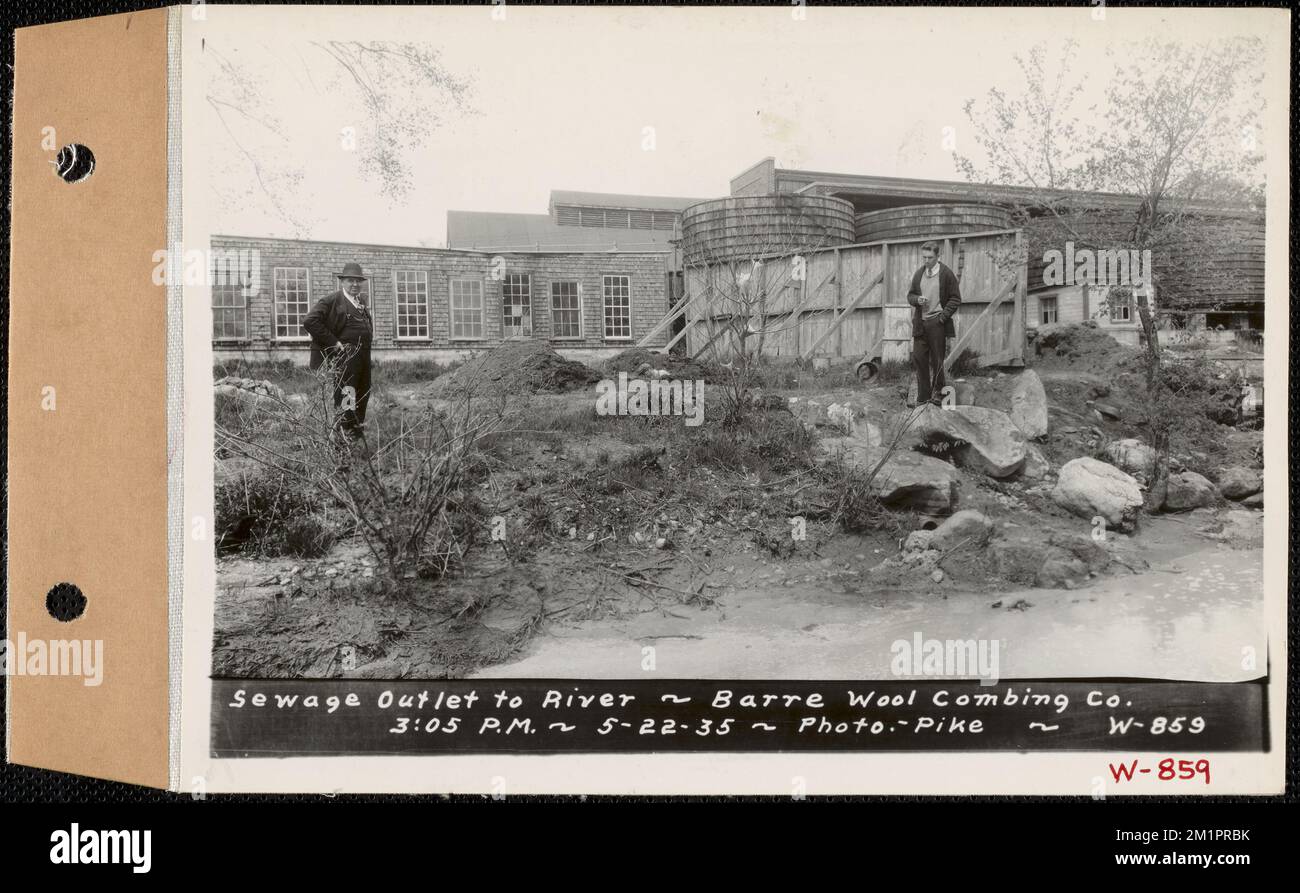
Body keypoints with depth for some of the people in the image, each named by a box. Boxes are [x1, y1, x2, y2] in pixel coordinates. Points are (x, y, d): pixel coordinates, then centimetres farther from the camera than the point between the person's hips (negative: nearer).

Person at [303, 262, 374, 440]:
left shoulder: (362, 300, 16)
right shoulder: (332, 300, -7)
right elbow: (310, 322, -16)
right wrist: (334, 343, -16)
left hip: (364, 356, 8)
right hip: (345, 357, -8)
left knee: (363, 395, 14)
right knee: (346, 396, -7)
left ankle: (357, 429, 27)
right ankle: (345, 434, -3)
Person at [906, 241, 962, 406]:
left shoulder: (946, 274, -3)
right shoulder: (919, 274, 11)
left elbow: (955, 298, -1)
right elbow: (910, 295, 17)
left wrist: (944, 315, -11)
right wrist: (917, 299, -6)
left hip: (937, 322, -4)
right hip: (920, 322, 4)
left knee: (936, 360, 0)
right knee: (918, 358, 0)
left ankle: (937, 392, 12)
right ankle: (922, 397, 6)